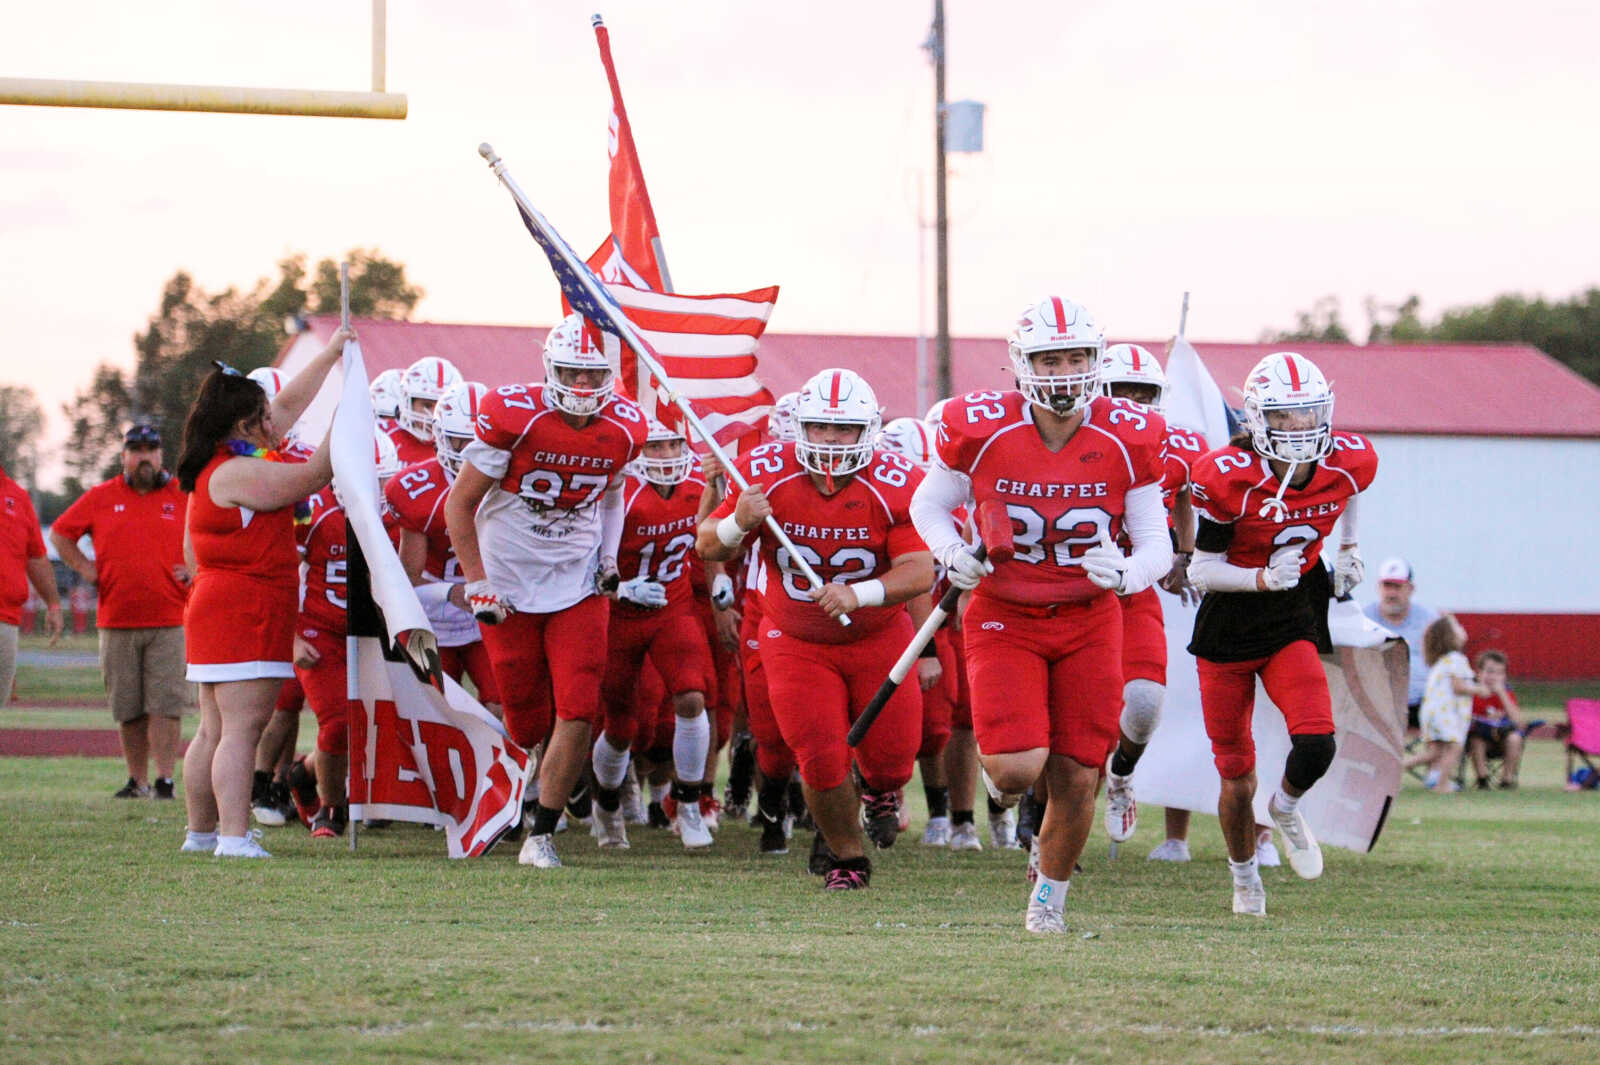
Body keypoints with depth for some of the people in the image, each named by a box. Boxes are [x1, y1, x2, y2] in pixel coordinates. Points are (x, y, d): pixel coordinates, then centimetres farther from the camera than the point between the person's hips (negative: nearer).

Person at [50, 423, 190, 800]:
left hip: (169, 623, -2)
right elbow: (60, 534, 18)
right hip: (116, 623, 2)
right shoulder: (101, 498, 9)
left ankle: (164, 779, -10)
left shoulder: (185, 497, 5)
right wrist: (84, 567, 7)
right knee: (128, 708, 4)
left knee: (165, 704, -9)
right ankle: (138, 780, 11)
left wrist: (194, 570, 1)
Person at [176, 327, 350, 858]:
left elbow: (289, 404, 24)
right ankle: (234, 837, -19)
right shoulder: (236, 473, -16)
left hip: (215, 608, 11)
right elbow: (310, 477, -14)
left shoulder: (227, 460, 14)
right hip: (245, 613, -11)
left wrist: (329, 355, 31)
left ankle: (201, 831, 19)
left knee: (215, 731, 14)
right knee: (240, 729, -14)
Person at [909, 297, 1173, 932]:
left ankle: (1050, 892, 30)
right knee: (1018, 769, -19)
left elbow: (1157, 545, -4)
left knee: (1076, 780, 3)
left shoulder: (1128, 440, -10)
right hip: (1004, 617, -2)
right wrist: (952, 554, -16)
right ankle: (997, 768, 20)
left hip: (1090, 620, 2)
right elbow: (928, 504, 4)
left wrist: (1126, 573, -26)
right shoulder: (980, 431, -13)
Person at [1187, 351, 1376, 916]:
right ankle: (1244, 876, 34)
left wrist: (1349, 548, 15)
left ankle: (1287, 807, 15)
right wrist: (1264, 578, -29)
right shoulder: (1228, 477, -22)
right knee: (1237, 776, 7)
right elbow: (1202, 570, -15)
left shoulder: (1351, 462, -10)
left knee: (1316, 744, -21)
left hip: (1295, 624, 2)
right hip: (1227, 629, -2)